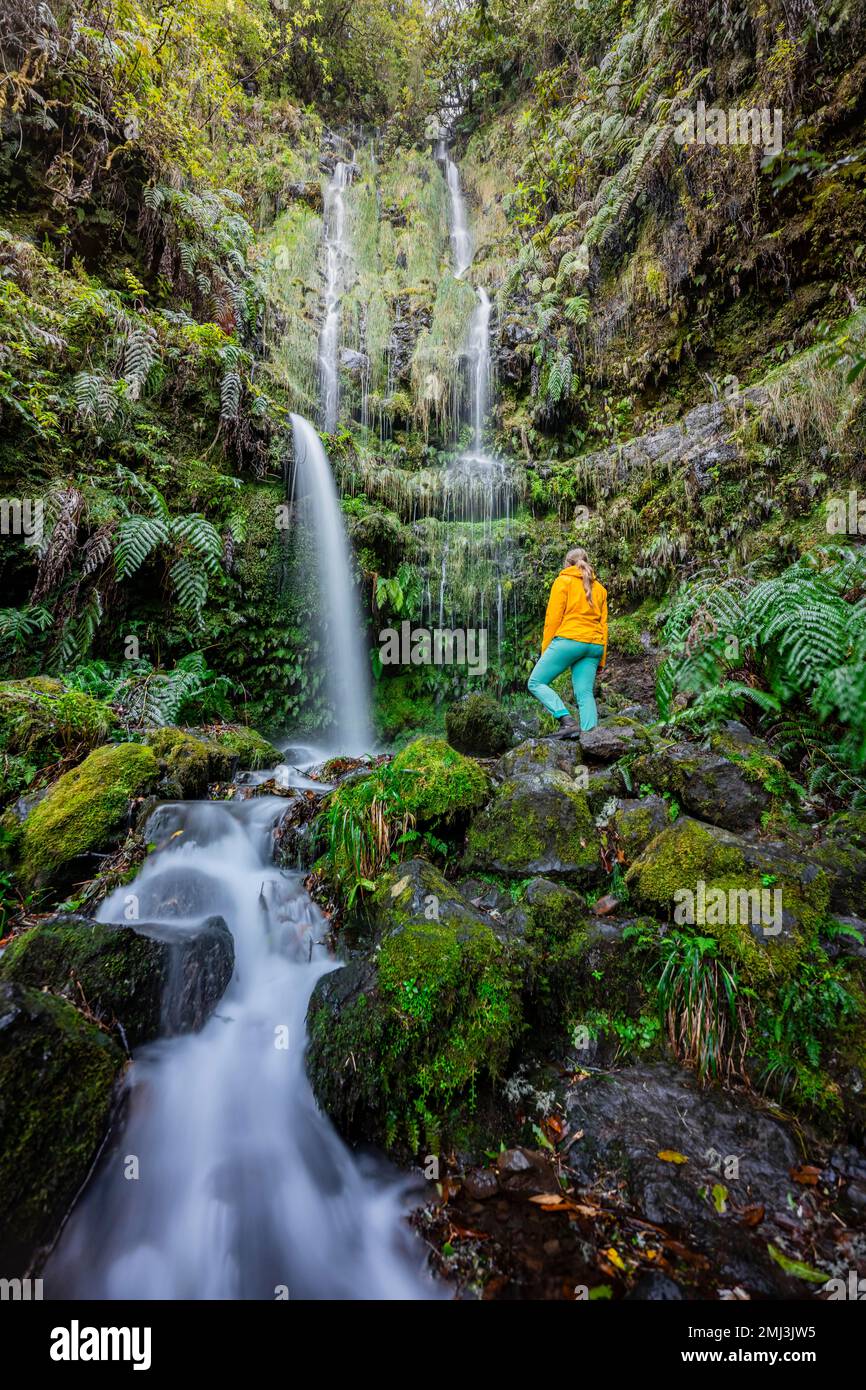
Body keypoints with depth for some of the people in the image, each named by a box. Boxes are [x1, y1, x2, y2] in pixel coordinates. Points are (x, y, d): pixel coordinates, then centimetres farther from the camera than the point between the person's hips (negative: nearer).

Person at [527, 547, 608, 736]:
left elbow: (553, 618, -4)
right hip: (593, 645, 6)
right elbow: (603, 624, 16)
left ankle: (567, 720, -15)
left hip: (568, 641, -6)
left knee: (536, 683, 0)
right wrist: (601, 659, 15)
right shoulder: (599, 588, 21)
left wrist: (545, 649, -1)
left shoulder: (563, 581, 5)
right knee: (585, 694, 2)